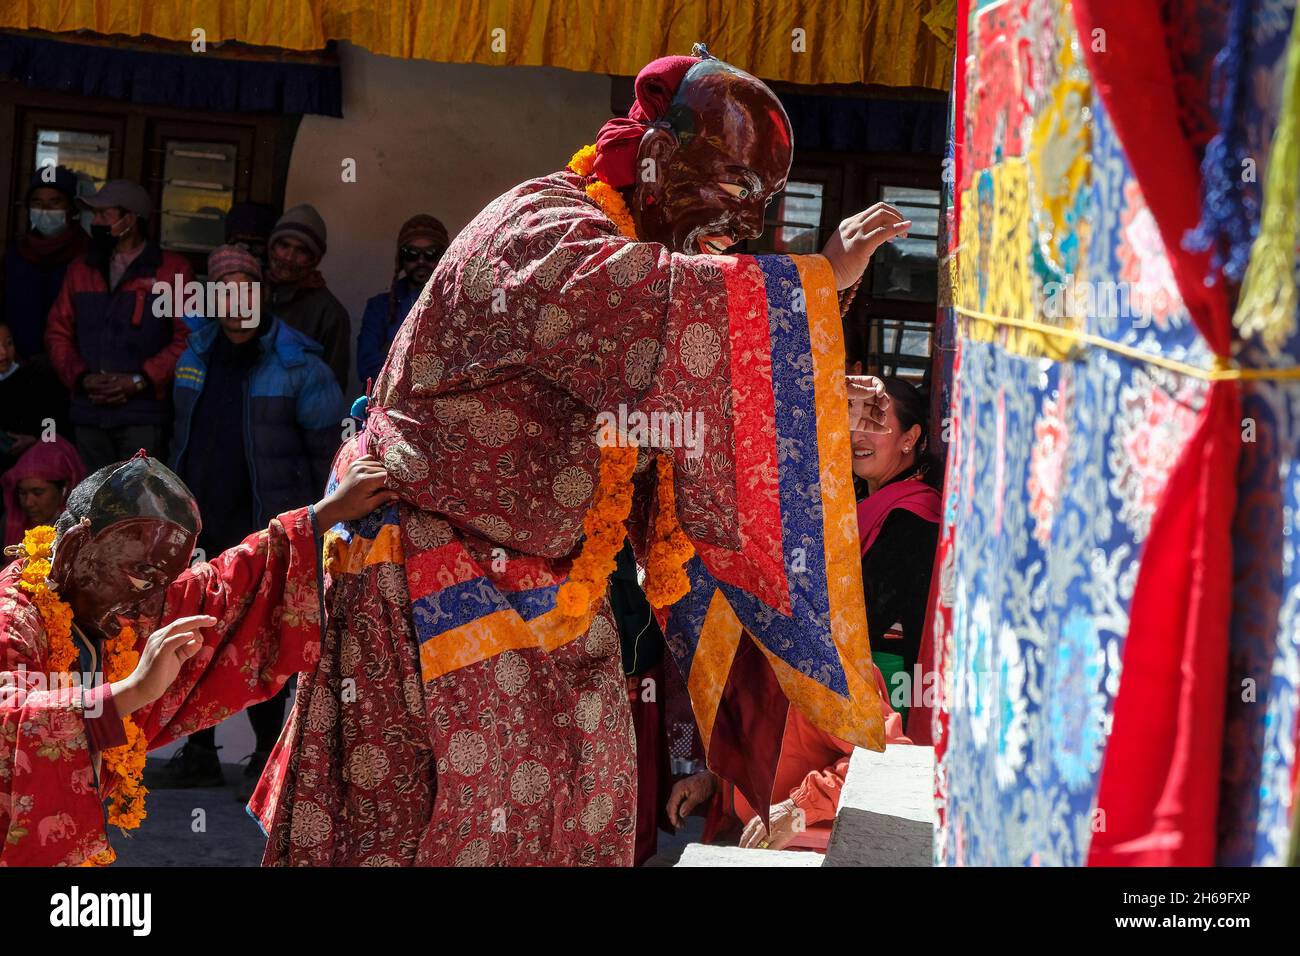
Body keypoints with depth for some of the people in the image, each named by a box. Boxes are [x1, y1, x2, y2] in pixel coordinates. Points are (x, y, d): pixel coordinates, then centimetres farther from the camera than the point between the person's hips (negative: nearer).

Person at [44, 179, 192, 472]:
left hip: (144, 417, -5)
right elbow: (57, 332, 15)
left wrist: (140, 380, -11)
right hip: (89, 415, 5)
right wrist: (81, 377, -2)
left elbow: (188, 336, -5)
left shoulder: (173, 270, 1)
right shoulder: (81, 270, 16)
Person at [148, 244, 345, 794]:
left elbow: (330, 449, -5)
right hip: (202, 531, 6)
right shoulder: (197, 355, 9)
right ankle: (200, 756, 21)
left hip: (265, 532, -6)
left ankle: (268, 757, 12)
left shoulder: (295, 366, -8)